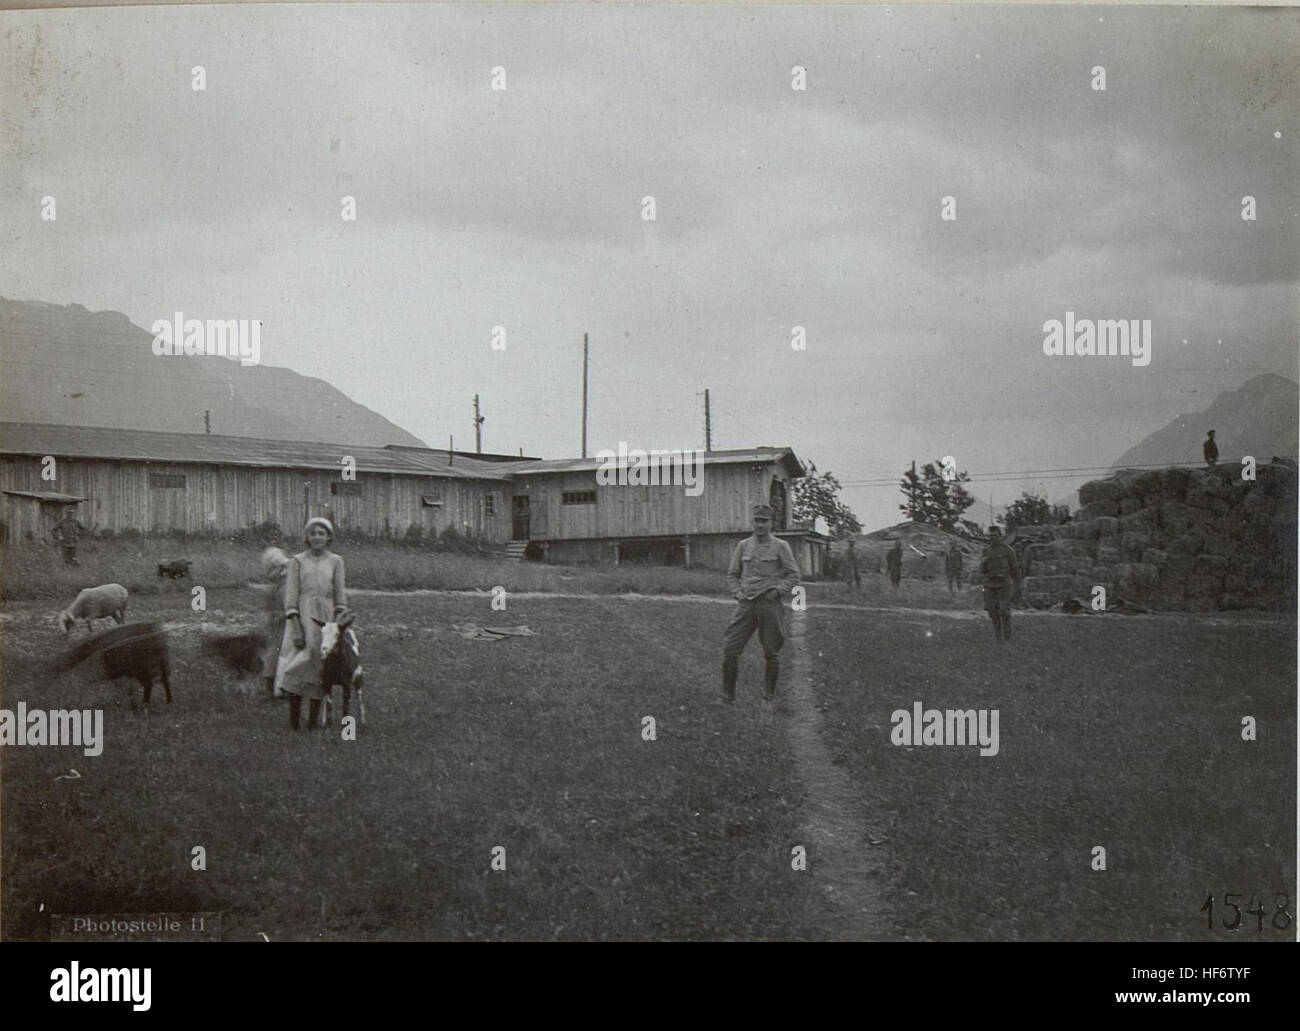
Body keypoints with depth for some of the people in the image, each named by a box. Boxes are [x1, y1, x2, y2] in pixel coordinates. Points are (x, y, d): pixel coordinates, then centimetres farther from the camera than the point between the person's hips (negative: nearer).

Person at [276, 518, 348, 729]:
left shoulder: (335, 562, 8)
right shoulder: (298, 561, 3)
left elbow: (340, 597, 8)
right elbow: (291, 596, -1)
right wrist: (295, 628, -11)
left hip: (326, 620, 2)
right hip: (302, 618, -2)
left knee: (320, 669, 2)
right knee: (298, 667, -10)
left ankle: (314, 720, 10)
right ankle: (293, 722, -5)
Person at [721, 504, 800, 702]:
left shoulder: (780, 547, 2)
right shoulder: (743, 546, 10)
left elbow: (793, 575, 3)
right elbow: (732, 574, 17)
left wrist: (777, 590, -9)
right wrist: (737, 592, 1)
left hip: (770, 604, -2)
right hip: (746, 604, 2)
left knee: (771, 652, 3)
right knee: (730, 649, -5)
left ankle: (769, 692, 20)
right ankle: (728, 694, 6)